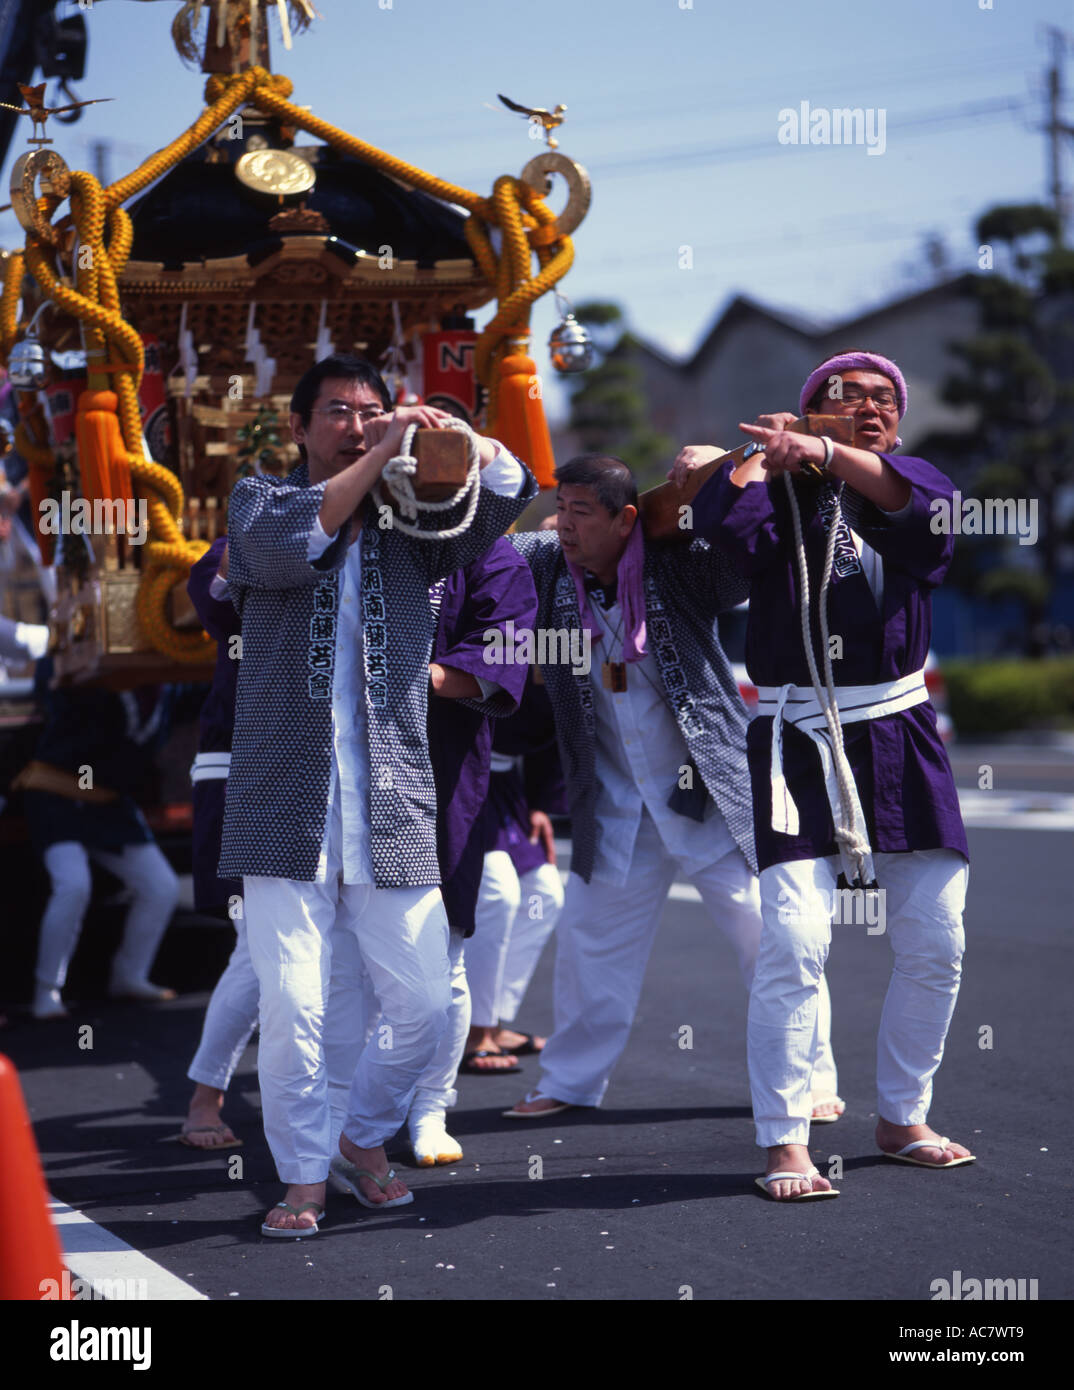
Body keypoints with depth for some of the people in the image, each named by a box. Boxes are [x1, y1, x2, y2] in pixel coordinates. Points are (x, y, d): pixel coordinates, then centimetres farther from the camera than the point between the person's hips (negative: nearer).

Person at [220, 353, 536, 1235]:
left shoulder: (410, 521, 15)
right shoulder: (260, 498, 9)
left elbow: (508, 494, 3)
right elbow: (280, 543, -13)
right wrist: (377, 460, -17)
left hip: (394, 814, 3)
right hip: (286, 807, -2)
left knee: (424, 1006, 2)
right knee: (293, 1010, -6)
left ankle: (365, 1139, 25)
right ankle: (304, 1176, 10)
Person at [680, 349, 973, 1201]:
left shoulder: (912, 484, 10)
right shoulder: (780, 492, 4)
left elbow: (918, 498, -17)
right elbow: (726, 523, -20)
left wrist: (829, 456, -32)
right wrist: (773, 457, -5)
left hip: (899, 739, 4)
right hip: (800, 741, -4)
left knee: (935, 944, 7)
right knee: (794, 943, -14)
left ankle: (903, 1118, 25)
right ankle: (785, 1143, -7)